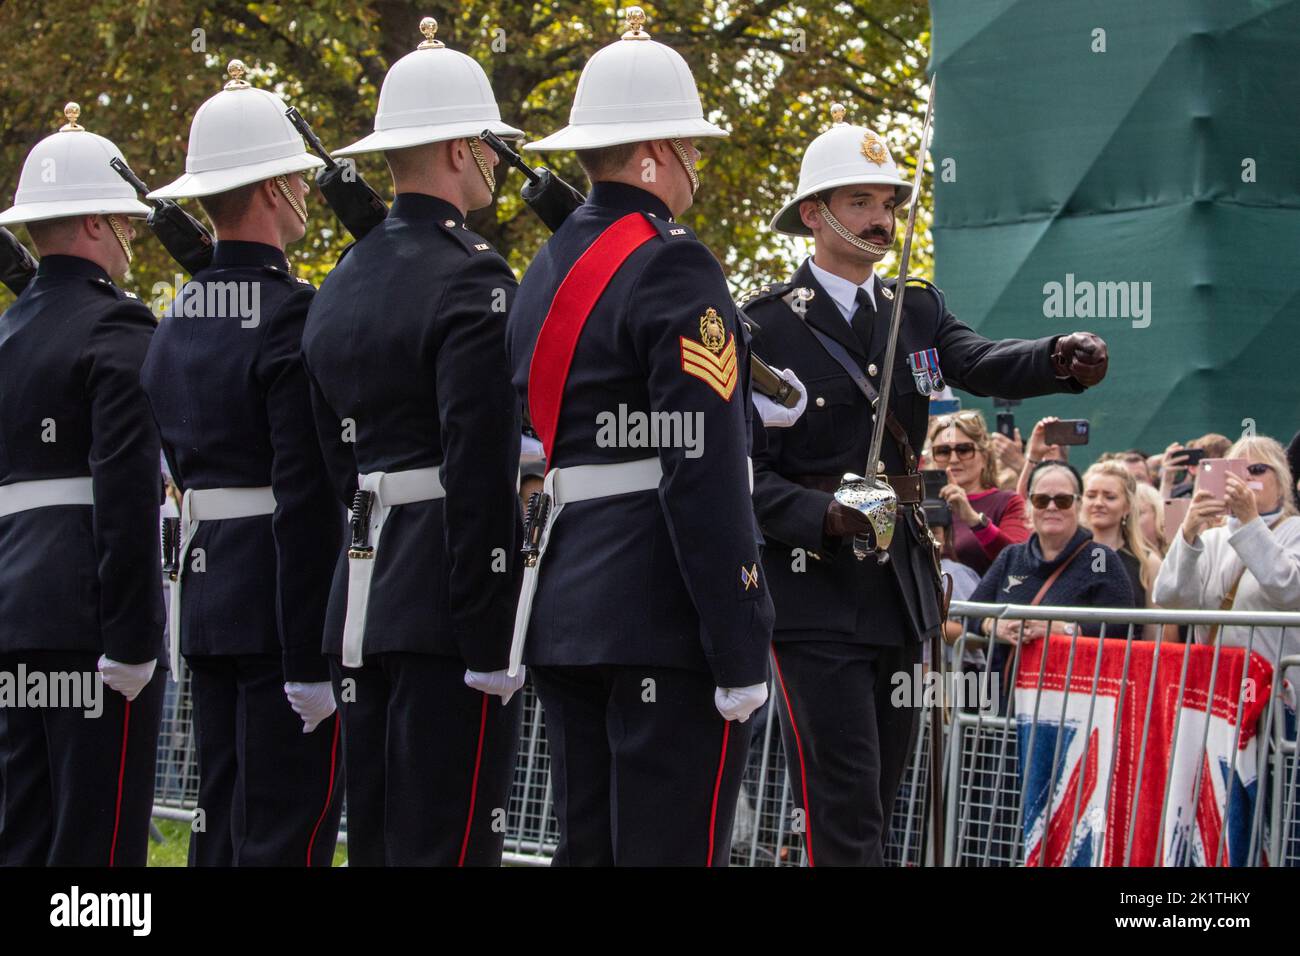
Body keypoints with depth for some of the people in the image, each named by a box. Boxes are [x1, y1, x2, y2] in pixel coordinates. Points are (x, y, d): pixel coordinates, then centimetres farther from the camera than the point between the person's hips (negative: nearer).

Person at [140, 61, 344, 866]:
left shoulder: (177, 322, 12)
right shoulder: (294, 318, -16)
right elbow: (308, 498, -20)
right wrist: (311, 656, -20)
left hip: (205, 585, 9)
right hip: (281, 607, -9)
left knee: (222, 823, 12)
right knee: (289, 829, -7)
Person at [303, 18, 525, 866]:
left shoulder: (340, 288, 15)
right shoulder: (472, 279, -12)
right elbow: (482, 470, -18)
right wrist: (491, 640, -18)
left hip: (363, 596, 9)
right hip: (446, 601, -8)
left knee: (376, 839, 11)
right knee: (449, 843, -7)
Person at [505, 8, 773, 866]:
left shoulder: (548, 271, 16)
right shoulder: (673, 266, -11)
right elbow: (704, 472, -17)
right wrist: (741, 655, -17)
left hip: (564, 609, 9)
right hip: (665, 616, -9)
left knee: (587, 845, 11)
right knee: (673, 848, -8)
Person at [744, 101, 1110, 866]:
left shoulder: (917, 310, 11)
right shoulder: (765, 326, -6)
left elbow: (983, 364, -9)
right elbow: (745, 471, -10)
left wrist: (1062, 358, -31)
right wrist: (823, 515, -27)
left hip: (902, 587, 6)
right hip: (815, 593, -6)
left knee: (879, 798, 13)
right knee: (844, 812, -12)